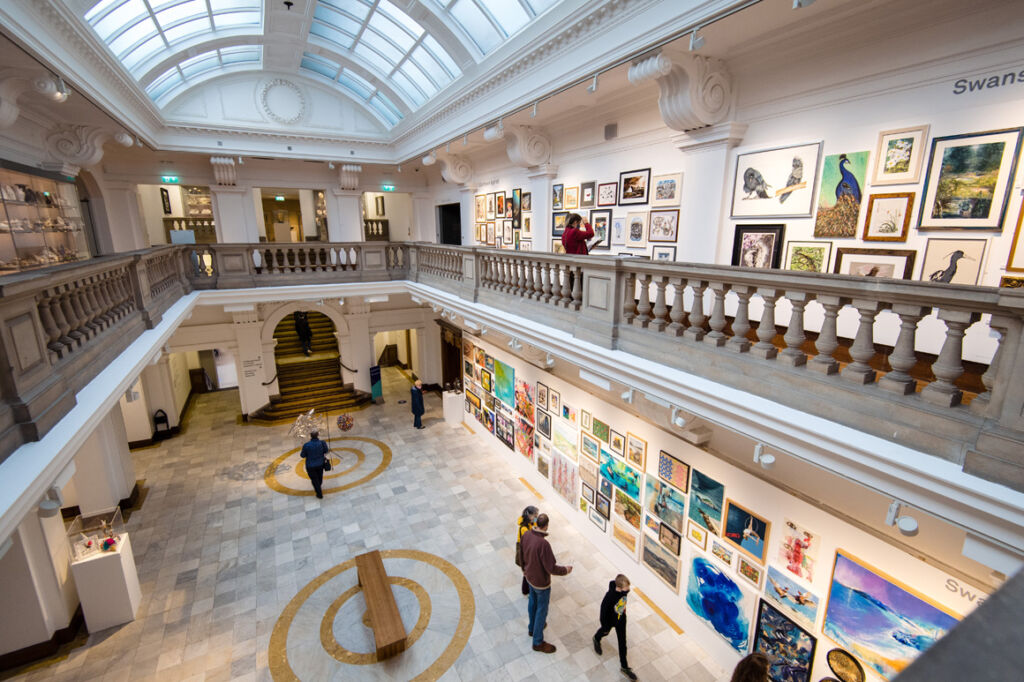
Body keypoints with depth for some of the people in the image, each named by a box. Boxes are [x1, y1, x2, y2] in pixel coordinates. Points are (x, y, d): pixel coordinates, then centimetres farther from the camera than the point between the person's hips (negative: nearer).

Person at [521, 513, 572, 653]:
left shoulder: (526, 534, -15)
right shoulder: (543, 544, -38)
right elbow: (551, 568, -29)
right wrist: (565, 570, -12)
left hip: (529, 577, 7)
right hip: (541, 582, -7)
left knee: (532, 602, 28)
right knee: (542, 610, 14)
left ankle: (532, 628, 51)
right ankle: (538, 642, 31)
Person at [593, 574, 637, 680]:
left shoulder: (624, 590, -27)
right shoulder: (609, 596, -43)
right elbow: (604, 611, -28)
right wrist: (605, 626, -15)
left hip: (621, 619, 3)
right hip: (610, 620, -3)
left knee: (622, 642, 15)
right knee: (605, 631, 29)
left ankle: (624, 667, 36)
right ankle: (596, 639, 64)